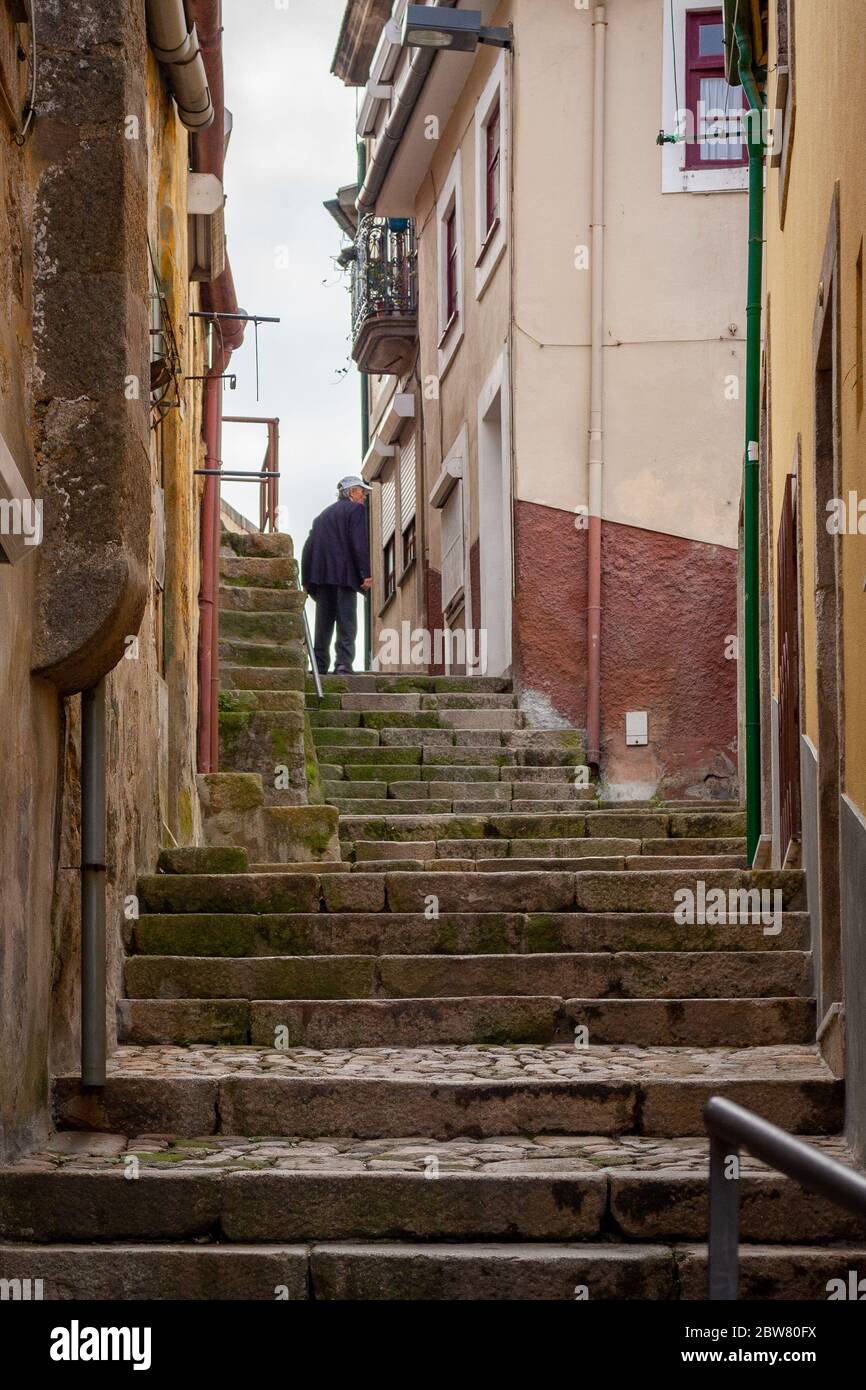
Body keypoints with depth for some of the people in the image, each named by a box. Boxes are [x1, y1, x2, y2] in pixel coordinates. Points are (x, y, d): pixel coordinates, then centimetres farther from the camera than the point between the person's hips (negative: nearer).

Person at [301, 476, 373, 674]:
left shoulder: (323, 514, 24)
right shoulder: (356, 509, 3)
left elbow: (309, 546, 18)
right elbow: (359, 543, -10)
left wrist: (307, 580, 16)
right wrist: (366, 574, -12)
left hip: (320, 573, 6)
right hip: (344, 573, -6)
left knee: (324, 622, 8)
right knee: (346, 623, -8)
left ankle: (320, 665, 4)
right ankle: (343, 664, -19)